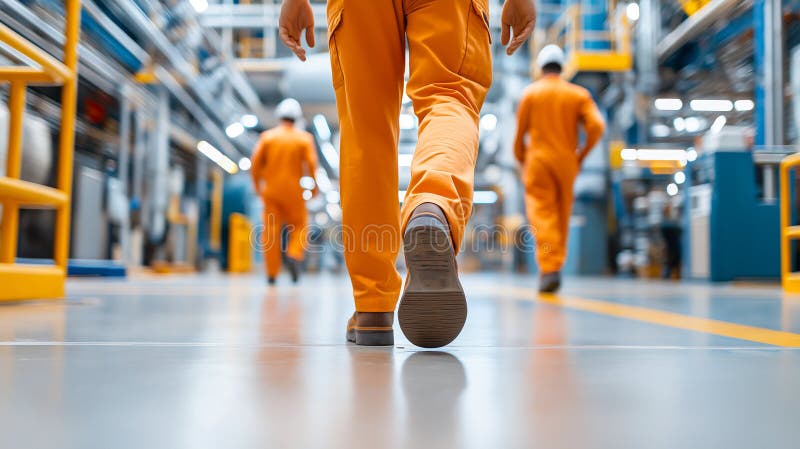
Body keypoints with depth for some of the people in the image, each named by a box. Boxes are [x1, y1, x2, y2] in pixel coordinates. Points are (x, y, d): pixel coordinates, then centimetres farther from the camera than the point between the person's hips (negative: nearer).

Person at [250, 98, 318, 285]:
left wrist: (257, 185, 10)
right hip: (293, 191, -1)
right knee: (299, 225, 14)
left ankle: (272, 273, 4)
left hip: (271, 191, 1)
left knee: (271, 230, 4)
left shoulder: (267, 136, 2)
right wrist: (314, 185, 2)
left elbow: (256, 163, -2)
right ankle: (294, 255, -12)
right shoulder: (304, 138, -1)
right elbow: (311, 164, -9)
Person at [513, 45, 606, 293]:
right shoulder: (579, 93, 8)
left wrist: (521, 160, 17)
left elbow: (520, 132, 3)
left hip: (538, 161, -2)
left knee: (542, 216, -8)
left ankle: (549, 270, -22)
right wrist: (582, 154, 6)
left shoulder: (530, 92, 4)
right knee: (561, 217, 13)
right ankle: (555, 267, 17)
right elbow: (597, 125, -5)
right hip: (567, 163, 3)